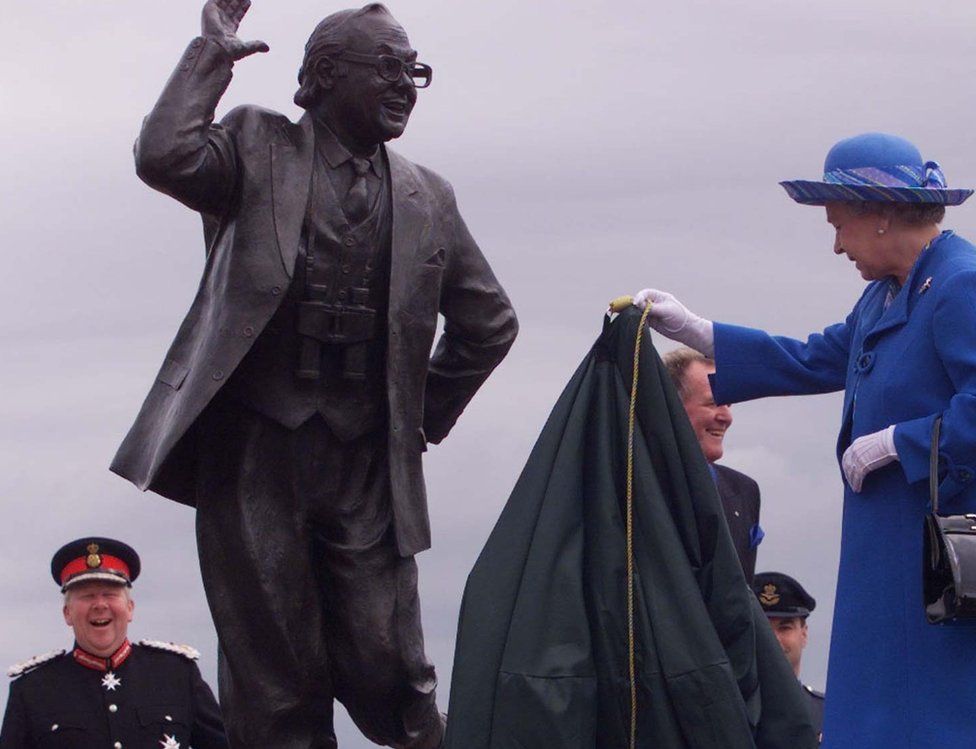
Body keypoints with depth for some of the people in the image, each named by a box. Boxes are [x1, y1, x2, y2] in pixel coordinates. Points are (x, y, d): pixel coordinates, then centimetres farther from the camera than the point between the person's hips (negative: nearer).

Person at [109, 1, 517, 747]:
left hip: (368, 464, 2)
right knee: (274, 683, 0)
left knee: (387, 670, -4)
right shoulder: (258, 146, 4)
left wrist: (427, 418, 16)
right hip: (255, 450, -2)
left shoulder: (427, 199, 12)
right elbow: (165, 157, -17)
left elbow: (489, 323, 22)